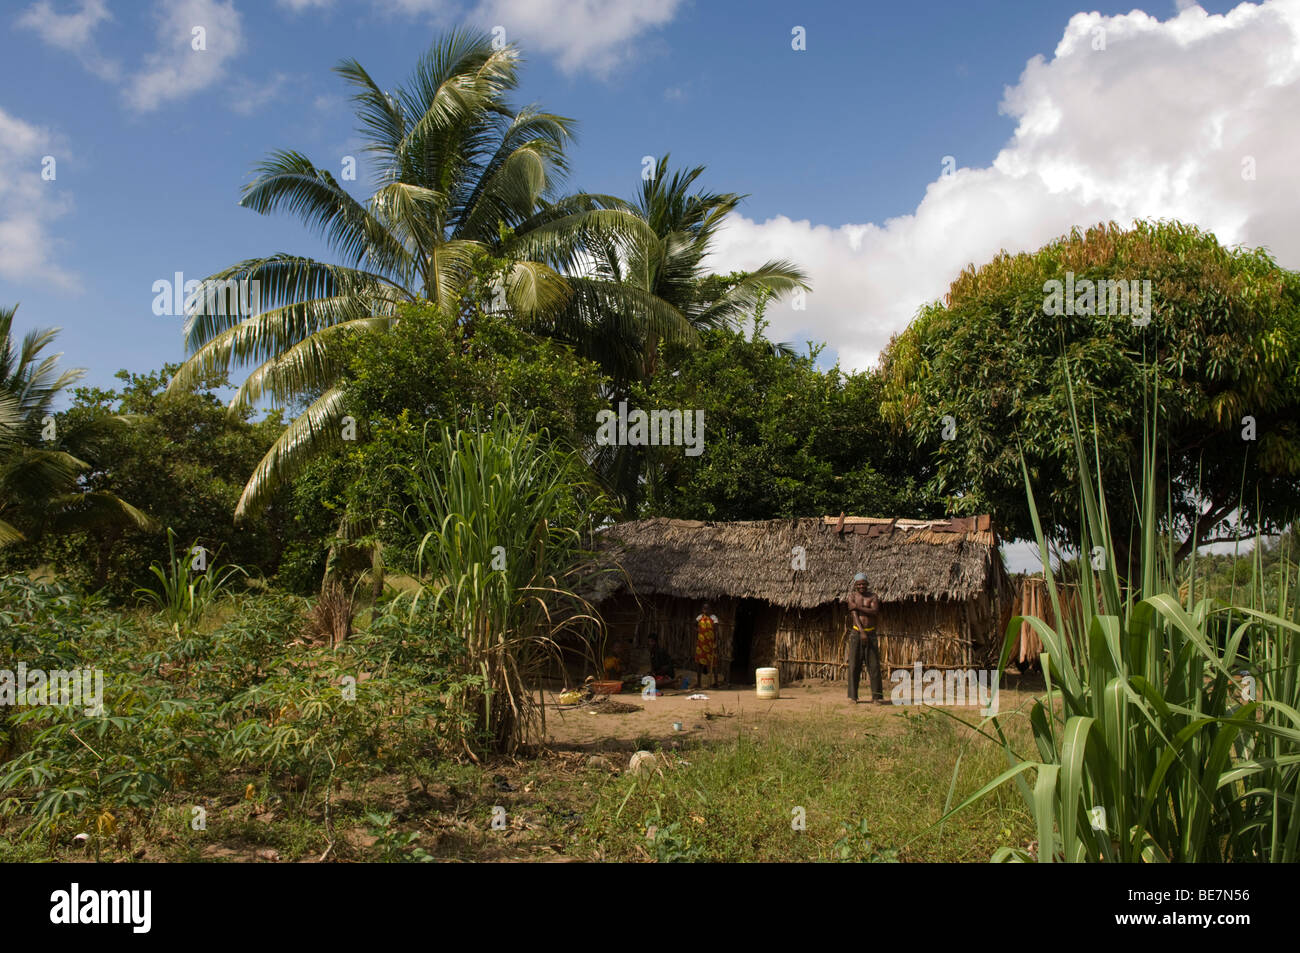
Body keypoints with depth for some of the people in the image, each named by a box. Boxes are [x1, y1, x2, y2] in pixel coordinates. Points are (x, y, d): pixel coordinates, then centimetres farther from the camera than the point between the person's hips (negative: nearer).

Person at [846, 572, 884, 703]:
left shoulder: (872, 596, 5)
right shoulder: (852, 596, 3)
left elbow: (875, 611, -12)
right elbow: (854, 614, -8)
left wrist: (859, 607, -17)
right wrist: (862, 631, -19)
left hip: (871, 633, 0)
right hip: (856, 633, 0)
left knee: (874, 665, -1)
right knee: (854, 665, -2)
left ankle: (877, 696, 5)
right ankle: (853, 696, 5)